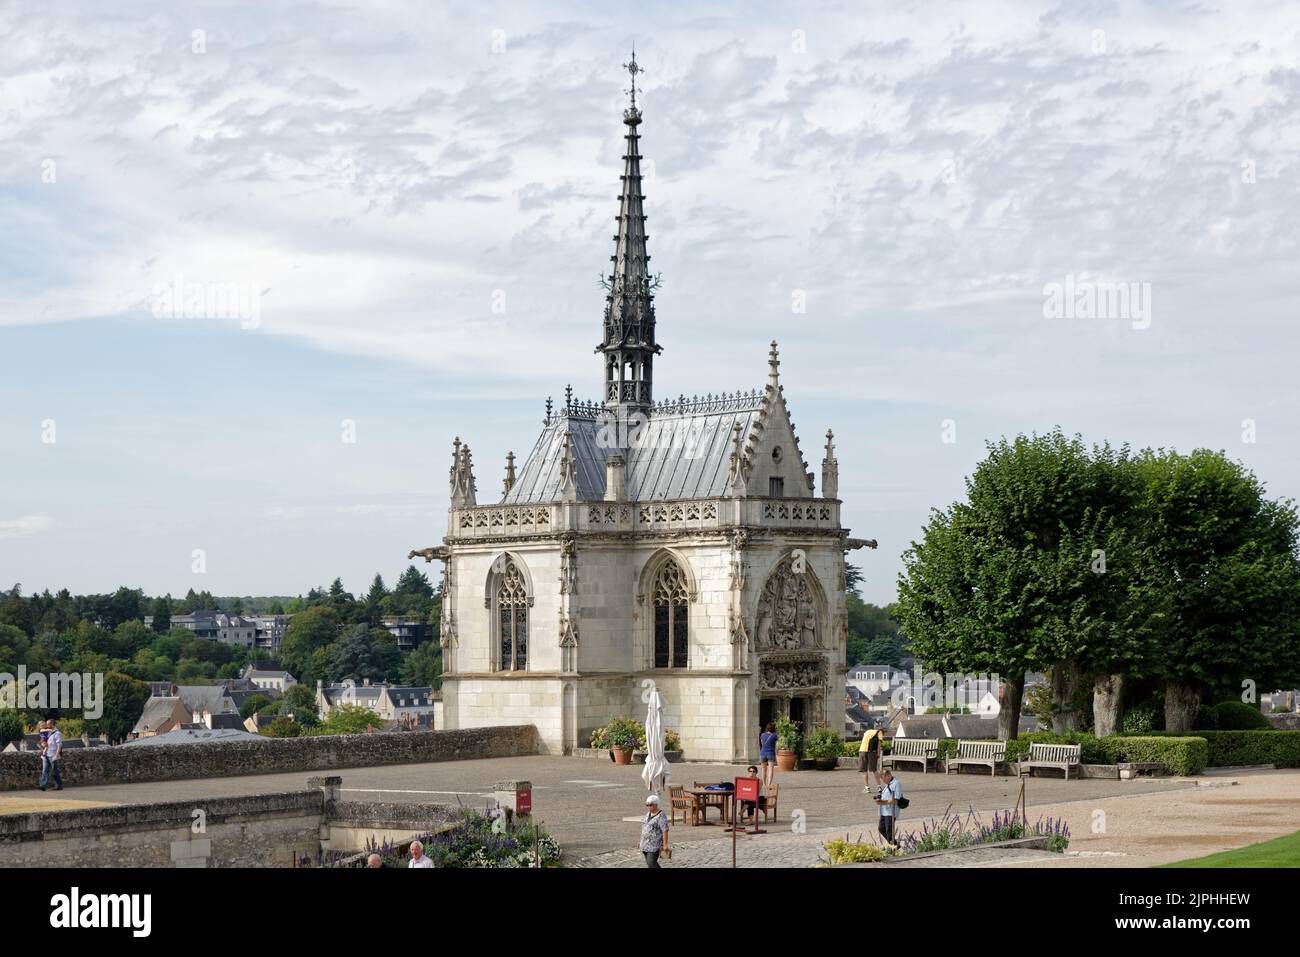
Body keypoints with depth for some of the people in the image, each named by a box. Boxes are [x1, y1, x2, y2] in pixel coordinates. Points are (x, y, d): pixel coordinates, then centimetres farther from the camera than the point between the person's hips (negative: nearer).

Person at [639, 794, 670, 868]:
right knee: (649, 863, 10)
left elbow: (665, 831, -17)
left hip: (655, 845, -8)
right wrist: (641, 841, 19)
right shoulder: (648, 814, 12)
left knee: (651, 863, -14)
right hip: (646, 844, 8)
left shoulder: (661, 816, -14)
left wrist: (665, 845, -21)